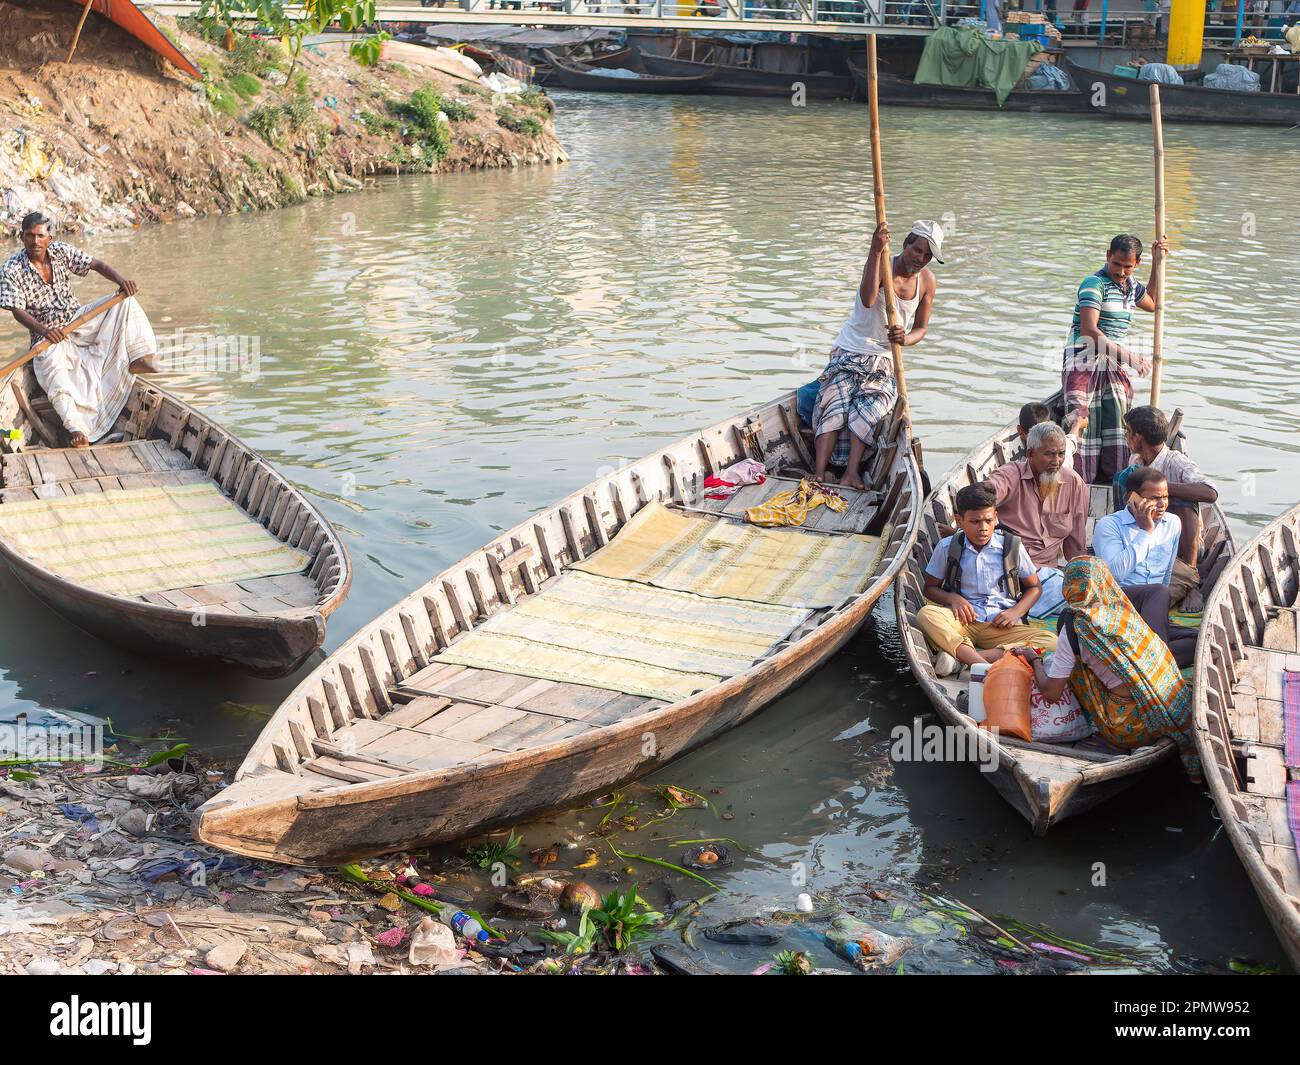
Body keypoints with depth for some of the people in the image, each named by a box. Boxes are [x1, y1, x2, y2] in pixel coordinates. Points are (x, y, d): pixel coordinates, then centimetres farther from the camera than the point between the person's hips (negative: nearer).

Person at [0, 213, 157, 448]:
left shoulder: (61, 251, 0)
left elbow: (96, 265, -6)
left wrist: (121, 280, -28)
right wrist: (44, 331, -36)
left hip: (77, 321, 5)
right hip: (48, 333, -5)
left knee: (125, 300, -11)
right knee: (52, 361, -39)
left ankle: (138, 358, -24)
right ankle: (76, 429, -51)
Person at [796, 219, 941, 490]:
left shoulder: (927, 280, 1)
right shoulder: (882, 265, -14)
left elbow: (920, 328, 6)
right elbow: (868, 300, -37)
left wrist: (905, 338, -19)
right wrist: (876, 253, -45)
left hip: (884, 360, 3)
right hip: (849, 353, -3)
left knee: (870, 408, -23)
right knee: (834, 405, -21)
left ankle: (851, 472, -28)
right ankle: (819, 473, -28)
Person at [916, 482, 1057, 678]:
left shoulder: (1011, 546, 2)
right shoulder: (947, 547, 2)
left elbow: (1033, 587, 13)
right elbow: (930, 587, 13)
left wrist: (1016, 612, -7)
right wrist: (952, 598, -9)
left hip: (1001, 625, 1)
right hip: (964, 621, -1)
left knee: (1050, 641, -28)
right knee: (926, 614, -32)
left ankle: (959, 655, -39)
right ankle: (984, 665, -45)